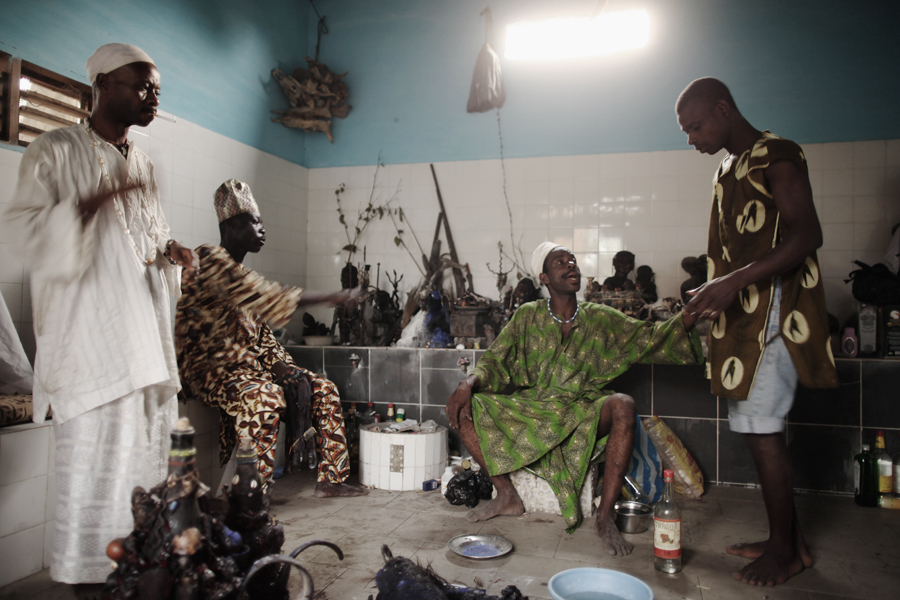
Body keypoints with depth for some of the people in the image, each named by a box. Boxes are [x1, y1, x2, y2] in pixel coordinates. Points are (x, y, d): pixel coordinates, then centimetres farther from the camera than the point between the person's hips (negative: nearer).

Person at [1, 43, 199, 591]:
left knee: (147, 441, 8)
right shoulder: (56, 151, -1)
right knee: (98, 447, -5)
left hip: (145, 330, 6)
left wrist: (173, 253, 4)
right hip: (91, 330, -6)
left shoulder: (145, 164, 18)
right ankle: (88, 567, 10)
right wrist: (92, 204, -21)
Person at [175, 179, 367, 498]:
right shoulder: (209, 258, -11)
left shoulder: (240, 271, 18)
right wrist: (330, 298, -22)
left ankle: (330, 478, 8)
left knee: (323, 389, 2)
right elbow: (263, 296, -26)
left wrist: (282, 366, -3)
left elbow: (260, 332, 16)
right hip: (210, 368, -9)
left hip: (249, 364, 9)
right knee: (264, 397, -37)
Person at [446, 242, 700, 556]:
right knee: (464, 407, -15)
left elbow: (649, 338, -4)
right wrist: (469, 383, -20)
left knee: (623, 406, -33)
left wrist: (688, 318, -23)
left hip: (583, 415, -1)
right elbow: (495, 362, 1)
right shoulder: (527, 316, 4)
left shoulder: (601, 319, 5)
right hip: (531, 411, 1)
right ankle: (507, 495, -2)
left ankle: (606, 516, -21)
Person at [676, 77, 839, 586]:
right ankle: (791, 540, 24)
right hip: (744, 315, 9)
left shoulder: (776, 156, -8)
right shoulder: (730, 169, 20)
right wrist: (711, 296, 15)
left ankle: (785, 550, 11)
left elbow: (808, 235, -20)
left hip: (773, 312, -9)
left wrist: (735, 280, -29)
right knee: (761, 430, 12)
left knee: (762, 430, -5)